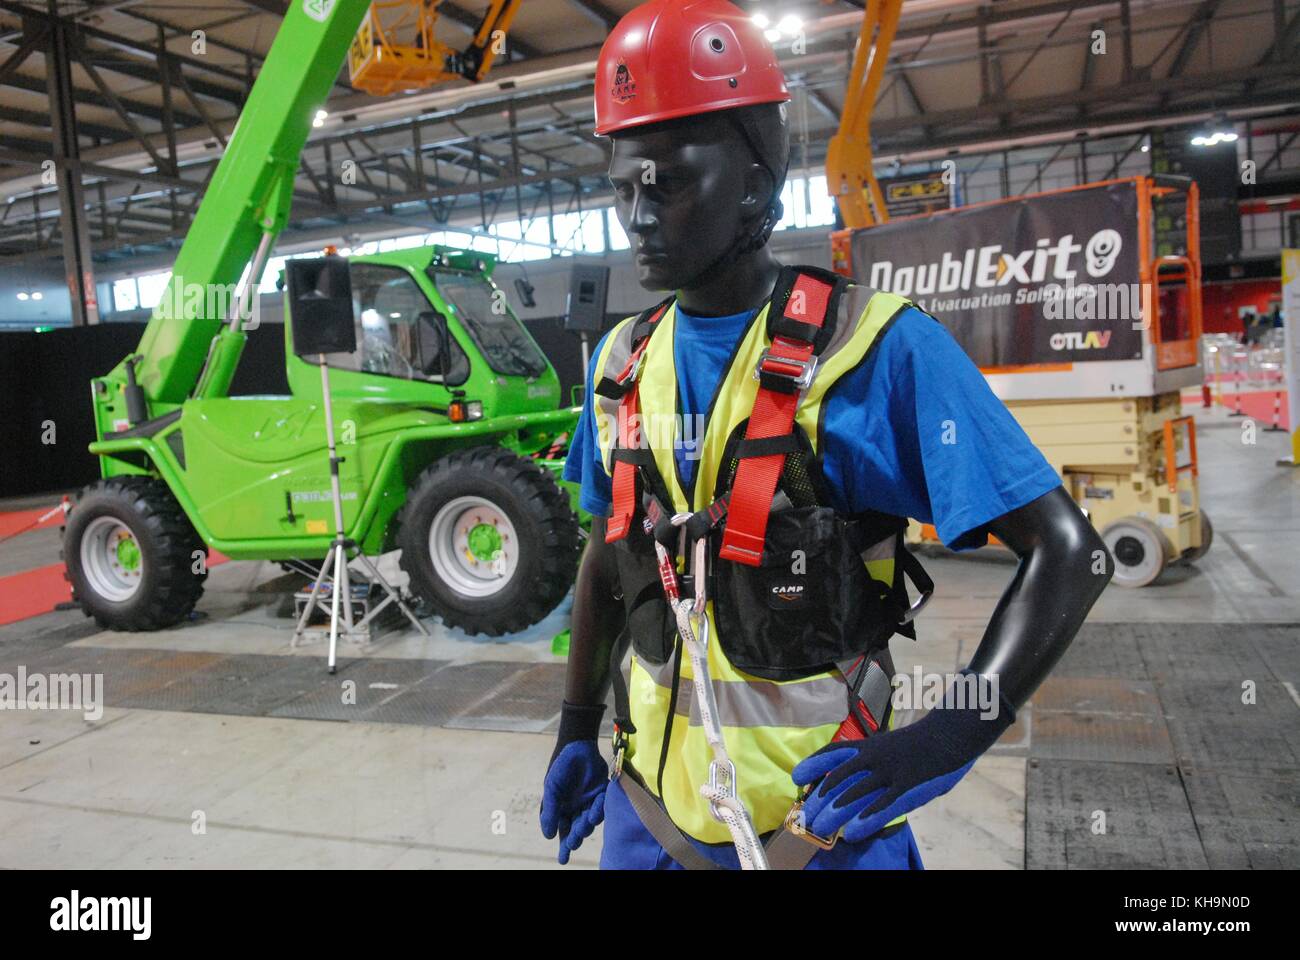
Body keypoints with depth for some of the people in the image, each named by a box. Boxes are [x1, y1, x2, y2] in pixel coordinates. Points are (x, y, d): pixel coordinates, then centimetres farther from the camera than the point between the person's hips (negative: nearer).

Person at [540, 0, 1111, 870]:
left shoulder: (873, 348, -16)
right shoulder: (622, 365, 1)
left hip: (821, 811, -4)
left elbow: (1070, 552, -15)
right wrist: (578, 727, 13)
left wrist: (952, 735, -25)